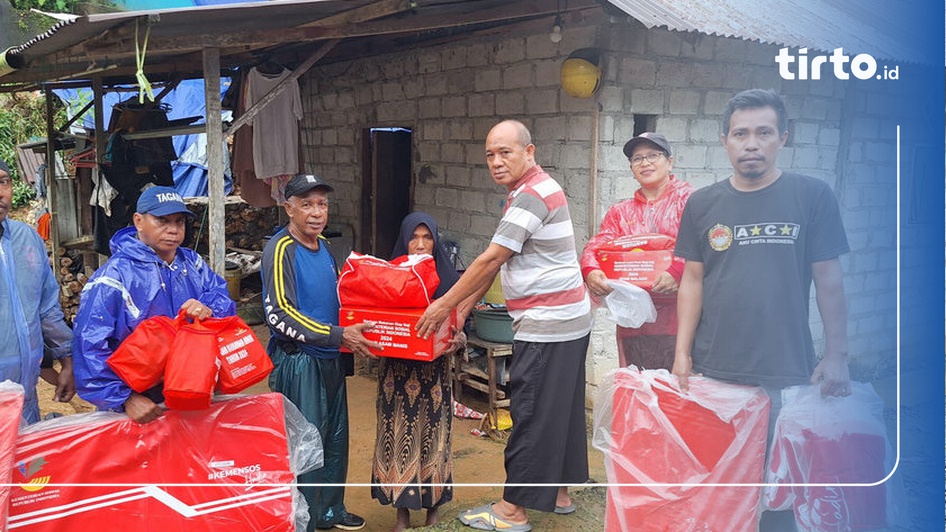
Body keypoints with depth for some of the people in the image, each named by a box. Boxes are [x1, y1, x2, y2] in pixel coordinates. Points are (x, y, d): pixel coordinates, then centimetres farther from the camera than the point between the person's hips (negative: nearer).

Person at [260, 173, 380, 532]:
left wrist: (353, 335, 10)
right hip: (298, 362, -8)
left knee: (336, 439, 16)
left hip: (331, 360, 8)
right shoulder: (281, 249, -13)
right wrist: (338, 335, -23)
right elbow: (280, 315, -21)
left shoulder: (323, 246, 11)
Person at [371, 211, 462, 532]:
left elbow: (457, 322, -1)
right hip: (396, 369, 1)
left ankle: (434, 505, 23)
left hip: (434, 370, -1)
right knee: (398, 435, 4)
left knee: (432, 434, 5)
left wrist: (456, 338, -23)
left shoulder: (446, 277, 0)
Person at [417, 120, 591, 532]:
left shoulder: (532, 195, -18)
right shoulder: (528, 191, 15)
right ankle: (559, 491, 29)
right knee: (560, 408, 17)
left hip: (546, 326, -10)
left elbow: (491, 260, -19)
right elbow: (496, 263, 14)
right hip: (567, 320, 10)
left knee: (530, 413, -3)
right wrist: (462, 307, 12)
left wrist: (444, 305, -12)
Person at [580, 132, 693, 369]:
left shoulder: (687, 198, 5)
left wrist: (677, 270, -27)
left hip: (677, 317, -4)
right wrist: (591, 270, -14)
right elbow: (595, 246, 9)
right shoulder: (620, 212, 20)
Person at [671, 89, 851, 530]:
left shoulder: (813, 196, -3)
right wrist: (682, 353, 2)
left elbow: (828, 281, -1)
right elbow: (693, 280, 6)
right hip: (712, 370, 2)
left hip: (787, 372, -2)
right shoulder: (702, 205, 4)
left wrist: (837, 356, -3)